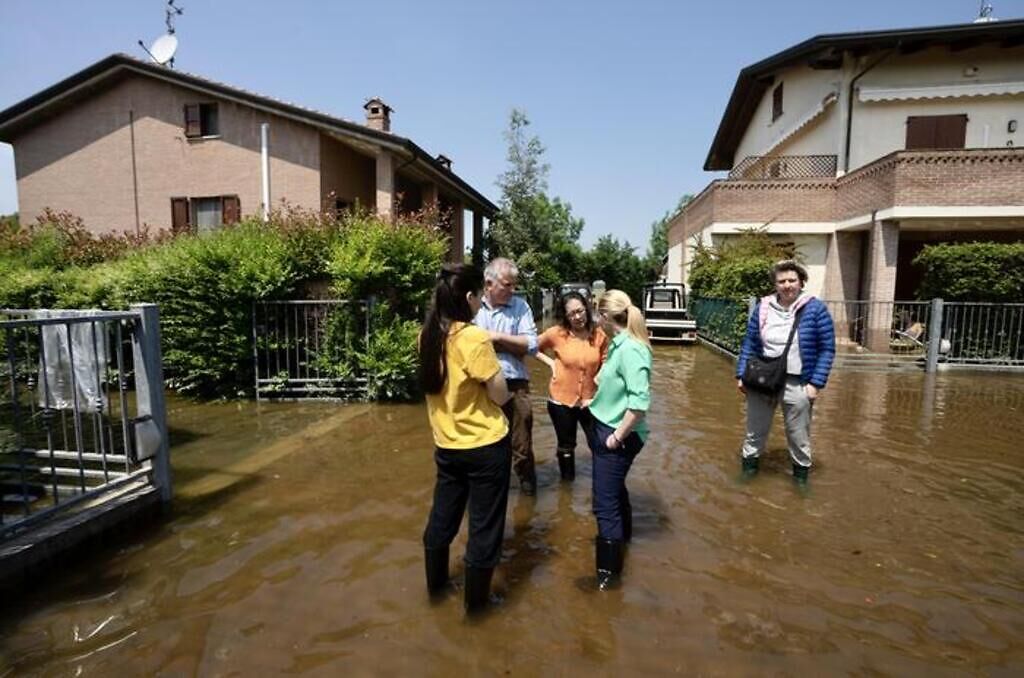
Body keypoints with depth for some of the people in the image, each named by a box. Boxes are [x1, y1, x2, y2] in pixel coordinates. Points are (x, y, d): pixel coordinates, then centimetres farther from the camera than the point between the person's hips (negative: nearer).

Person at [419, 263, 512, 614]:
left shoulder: (429, 335, -1)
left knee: (442, 515, 22)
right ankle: (476, 600, 27)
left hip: (447, 444, 7)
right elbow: (500, 396, -16)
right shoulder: (474, 339, -23)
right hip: (486, 446, -6)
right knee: (484, 524, 11)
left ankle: (436, 582, 42)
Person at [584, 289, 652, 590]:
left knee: (605, 503, -1)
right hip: (605, 429, 10)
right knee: (614, 489, 27)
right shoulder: (619, 344, 3)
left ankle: (608, 571, 13)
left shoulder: (631, 349, -25)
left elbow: (640, 402, -29)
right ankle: (621, 535, 50)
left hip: (617, 436, -10)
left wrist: (618, 436, -21)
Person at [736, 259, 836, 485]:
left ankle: (801, 475, 30)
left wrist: (816, 383, -11)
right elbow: (749, 344, 9)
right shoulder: (762, 308, 5)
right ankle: (748, 468, 31)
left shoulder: (815, 309, -4)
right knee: (755, 431, 14)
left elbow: (827, 349, -4)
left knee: (798, 436, 10)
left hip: (796, 384, -2)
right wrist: (741, 375, 3)